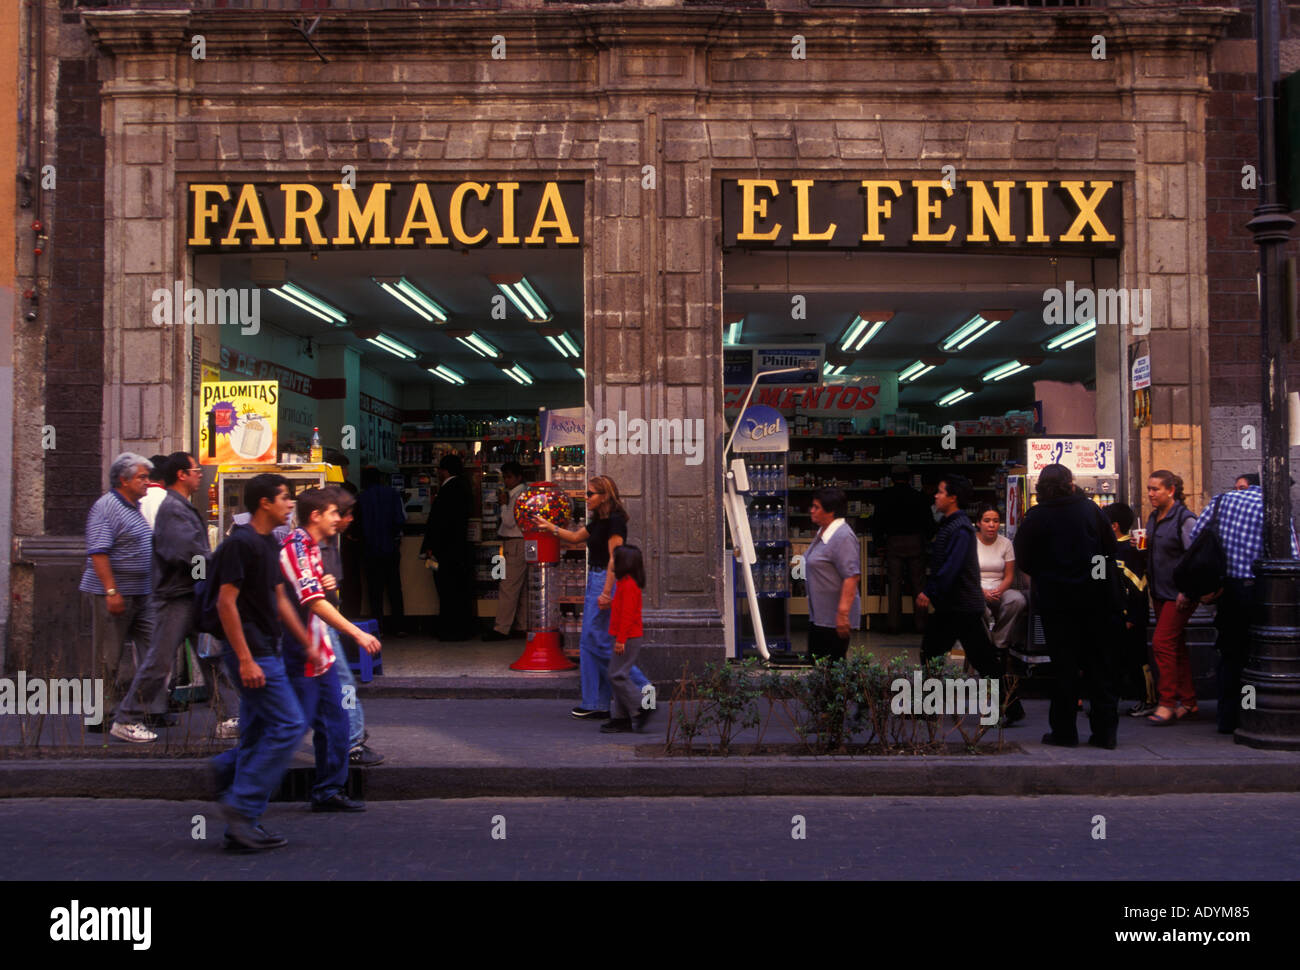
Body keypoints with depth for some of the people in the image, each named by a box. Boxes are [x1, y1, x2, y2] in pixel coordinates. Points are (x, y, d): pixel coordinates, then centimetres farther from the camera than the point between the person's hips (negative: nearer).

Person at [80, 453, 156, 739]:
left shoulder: (134, 508, 16)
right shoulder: (106, 507, -13)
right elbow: (98, 552, -20)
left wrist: (150, 588, 24)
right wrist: (111, 591, -25)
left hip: (140, 594, 9)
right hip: (113, 594, -9)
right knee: (109, 658, -2)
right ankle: (103, 718, 5)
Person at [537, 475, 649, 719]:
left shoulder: (615, 521, -14)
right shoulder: (598, 521, 14)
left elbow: (614, 559, -20)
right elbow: (576, 536, 31)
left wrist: (606, 593, -24)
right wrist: (550, 527, 26)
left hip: (607, 582, -10)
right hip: (594, 581, 10)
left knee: (599, 642, -9)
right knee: (588, 643, 9)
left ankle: (640, 688, 0)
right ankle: (596, 704, 13)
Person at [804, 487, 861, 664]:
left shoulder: (843, 537, -18)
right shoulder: (822, 533, 13)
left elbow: (852, 576, -25)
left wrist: (843, 613, -28)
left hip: (835, 618, -10)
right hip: (818, 615, 10)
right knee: (814, 662, 12)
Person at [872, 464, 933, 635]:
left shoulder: (885, 497, 1)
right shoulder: (918, 496, 1)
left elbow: (877, 522, 2)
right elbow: (929, 522, 3)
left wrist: (879, 544, 10)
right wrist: (927, 538, 18)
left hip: (893, 543, 0)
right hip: (915, 542, 0)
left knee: (894, 583, 3)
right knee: (918, 582, 5)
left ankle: (894, 623, 2)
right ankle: (920, 622, 5)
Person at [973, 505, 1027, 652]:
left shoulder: (1006, 543, 10)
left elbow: (1009, 576, 7)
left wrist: (999, 591, -14)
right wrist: (982, 591, -19)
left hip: (999, 590, 3)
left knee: (1018, 600, -30)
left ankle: (1000, 643, -18)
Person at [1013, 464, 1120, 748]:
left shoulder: (1036, 517, -6)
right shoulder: (1090, 508, 0)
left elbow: (1023, 559, -3)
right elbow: (1110, 547, 6)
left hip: (1055, 599, -2)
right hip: (1094, 597, 2)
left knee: (1063, 665, 3)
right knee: (1100, 663, 7)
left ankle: (1064, 730, 6)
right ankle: (1105, 731, 9)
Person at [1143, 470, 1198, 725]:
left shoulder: (1184, 519, -12)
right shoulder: (1153, 519, 12)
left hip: (1178, 594, -8)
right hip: (1160, 593, 8)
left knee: (1162, 641, -14)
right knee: (1176, 645, 11)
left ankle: (1167, 703, -9)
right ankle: (1188, 701, 18)